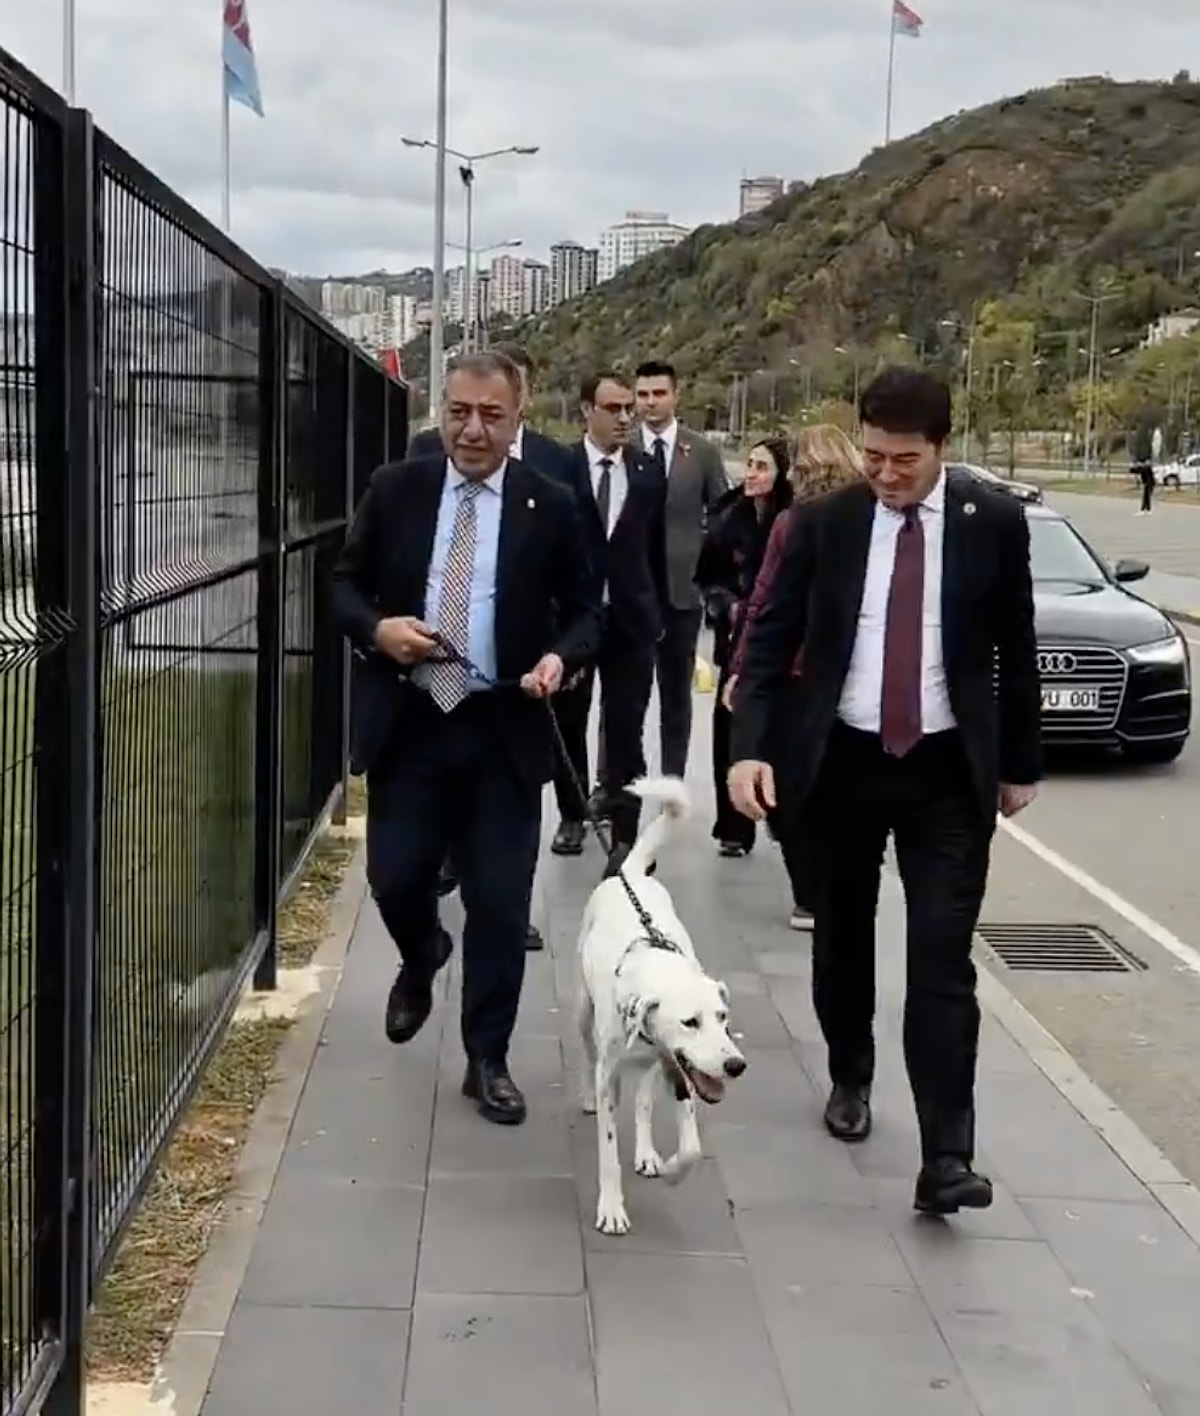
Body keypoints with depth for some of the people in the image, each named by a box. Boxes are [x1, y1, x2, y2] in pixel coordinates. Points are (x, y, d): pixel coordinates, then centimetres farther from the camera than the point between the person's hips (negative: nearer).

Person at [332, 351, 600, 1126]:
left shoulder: (552, 507, -1)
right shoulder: (395, 489, 2)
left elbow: (585, 610, 5)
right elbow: (346, 583, 8)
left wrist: (561, 657, -16)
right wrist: (377, 627, -13)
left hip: (503, 730, -1)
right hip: (407, 725, 1)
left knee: (501, 904, 1)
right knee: (396, 880, 6)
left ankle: (488, 1060, 16)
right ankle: (422, 961, 42)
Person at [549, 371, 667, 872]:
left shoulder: (648, 476, 5)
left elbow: (656, 549, 10)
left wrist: (658, 611, 11)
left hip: (630, 619, 1)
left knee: (625, 730, -2)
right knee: (568, 723, 13)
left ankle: (625, 833, -1)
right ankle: (572, 815, 30)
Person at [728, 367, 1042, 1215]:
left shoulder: (993, 522, -3)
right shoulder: (825, 523, -3)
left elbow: (1016, 648, 4)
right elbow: (771, 640, -3)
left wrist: (1022, 763, 7)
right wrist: (751, 747, -15)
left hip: (950, 771, -1)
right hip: (843, 762, 2)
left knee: (943, 960, -7)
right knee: (844, 938, 16)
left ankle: (946, 1157, -7)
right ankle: (851, 1079, 39)